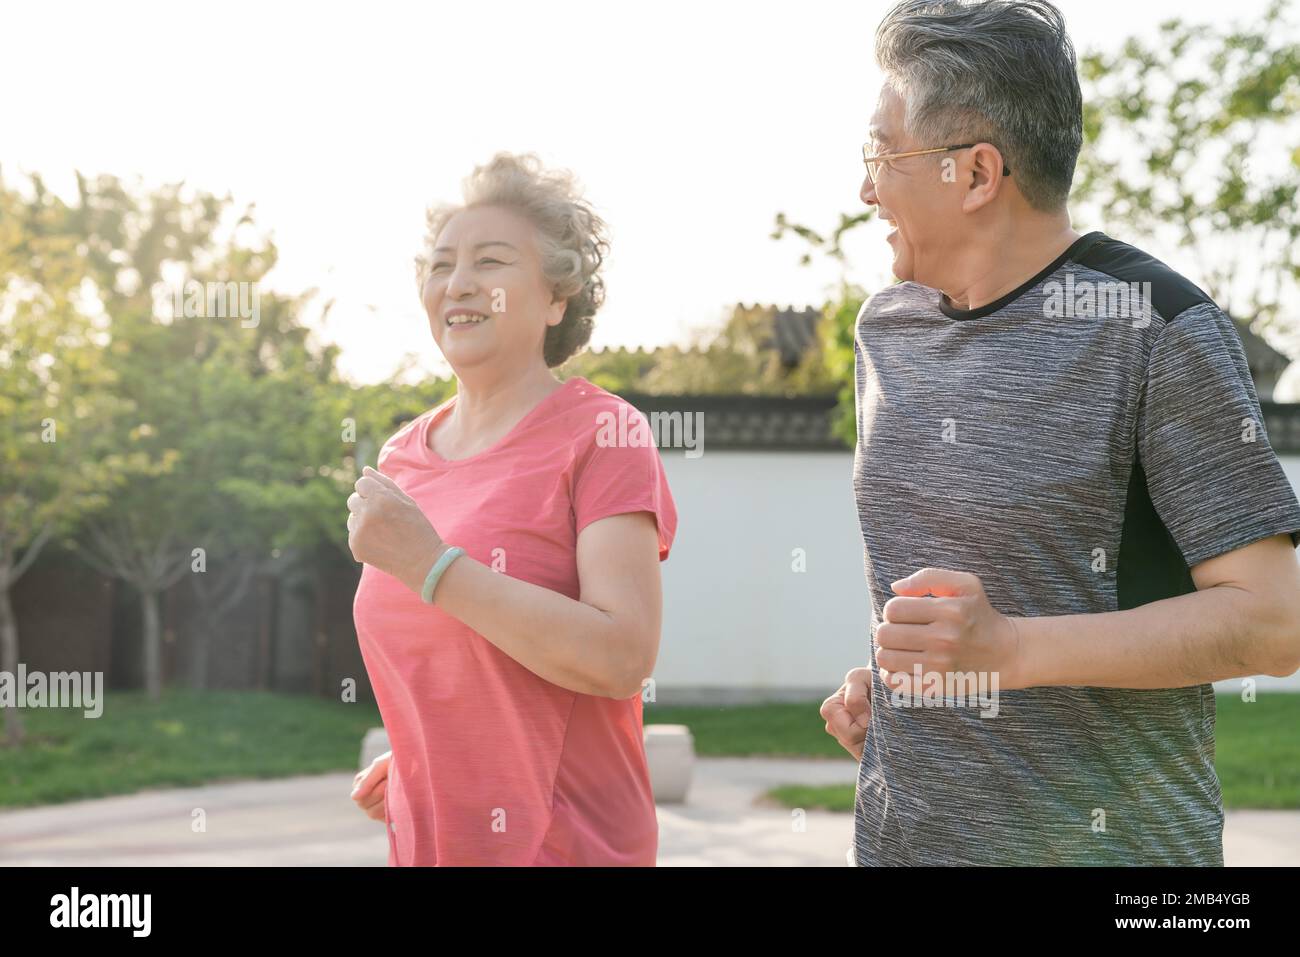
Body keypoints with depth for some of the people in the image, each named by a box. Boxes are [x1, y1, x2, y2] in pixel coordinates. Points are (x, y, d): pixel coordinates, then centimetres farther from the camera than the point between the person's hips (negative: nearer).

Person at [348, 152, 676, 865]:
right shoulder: (399, 459, 7)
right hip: (425, 841, 5)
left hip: (566, 846, -5)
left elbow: (623, 659, -22)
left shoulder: (601, 434, -10)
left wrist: (428, 565, -23)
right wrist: (416, 760, 5)